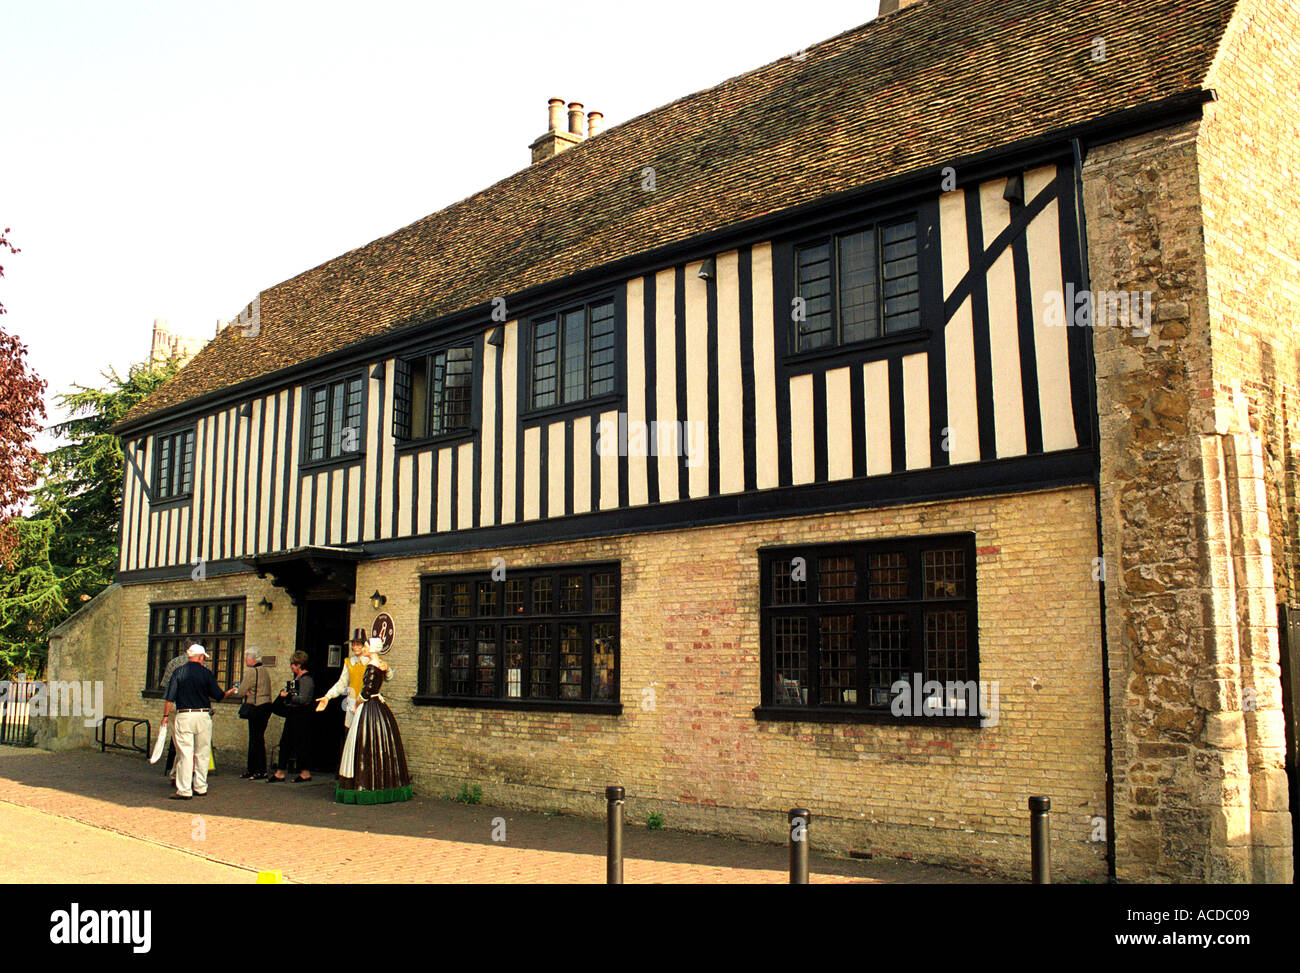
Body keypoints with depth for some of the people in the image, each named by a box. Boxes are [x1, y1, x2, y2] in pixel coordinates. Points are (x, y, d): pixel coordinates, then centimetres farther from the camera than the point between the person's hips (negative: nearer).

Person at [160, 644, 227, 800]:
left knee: (185, 754, -1)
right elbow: (218, 695, 2)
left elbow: (169, 697, -1)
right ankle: (200, 787, 16)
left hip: (183, 716, 0)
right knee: (202, 754, 11)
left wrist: (165, 715, 8)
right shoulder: (206, 673, 0)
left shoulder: (179, 672, 2)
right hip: (203, 716, 0)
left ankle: (184, 790, -2)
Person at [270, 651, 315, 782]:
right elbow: (287, 691, 25)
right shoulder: (296, 678, 15)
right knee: (285, 743, 10)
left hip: (301, 716, -10)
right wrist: (283, 692, 5)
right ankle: (280, 773, 14)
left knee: (300, 743, -3)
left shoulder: (306, 679, -15)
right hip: (292, 715, 10)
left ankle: (305, 772, 8)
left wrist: (288, 696, -15)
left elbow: (303, 699, -23)